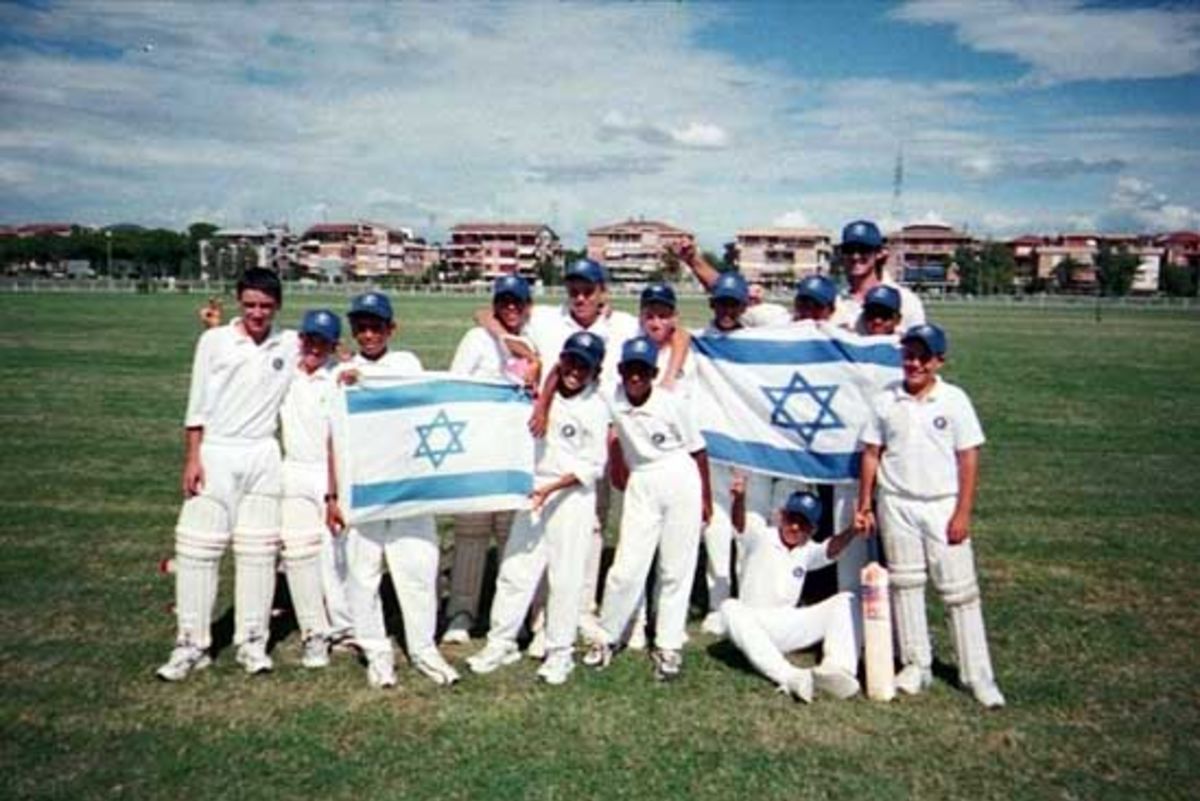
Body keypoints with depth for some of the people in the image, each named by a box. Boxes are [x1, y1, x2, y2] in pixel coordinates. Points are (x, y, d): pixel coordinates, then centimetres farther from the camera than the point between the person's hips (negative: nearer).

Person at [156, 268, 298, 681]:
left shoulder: (292, 345, 4)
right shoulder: (214, 340, 2)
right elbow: (197, 404, 2)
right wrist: (192, 458, -3)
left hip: (263, 456, 1)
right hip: (215, 454, -1)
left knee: (258, 550, 5)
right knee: (198, 547, 0)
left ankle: (252, 642, 16)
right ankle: (191, 644, 11)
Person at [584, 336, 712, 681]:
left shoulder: (672, 404, -12)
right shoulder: (611, 400, -8)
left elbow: (698, 450, -1)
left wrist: (706, 498, 5)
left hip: (681, 482, -1)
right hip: (641, 485, 1)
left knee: (677, 569, 5)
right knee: (627, 568, -1)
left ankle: (668, 646, 18)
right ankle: (606, 637, 19)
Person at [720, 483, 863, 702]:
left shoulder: (808, 551, 9)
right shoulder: (760, 538, -1)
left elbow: (832, 549, -12)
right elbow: (740, 524, -23)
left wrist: (851, 531, -35)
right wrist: (740, 498, -45)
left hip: (789, 627, 4)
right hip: (753, 625, -4)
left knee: (846, 600, -9)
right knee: (730, 608, -36)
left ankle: (837, 668, -34)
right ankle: (789, 676, -49)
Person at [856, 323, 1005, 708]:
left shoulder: (954, 400, -4)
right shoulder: (886, 400, 2)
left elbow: (968, 459, -4)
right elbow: (871, 454, 6)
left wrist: (962, 514, -9)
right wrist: (864, 505, 4)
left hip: (942, 507, -2)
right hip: (896, 505, 2)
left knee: (960, 590, 1)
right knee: (905, 585, 10)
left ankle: (978, 676, 11)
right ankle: (916, 665, 23)